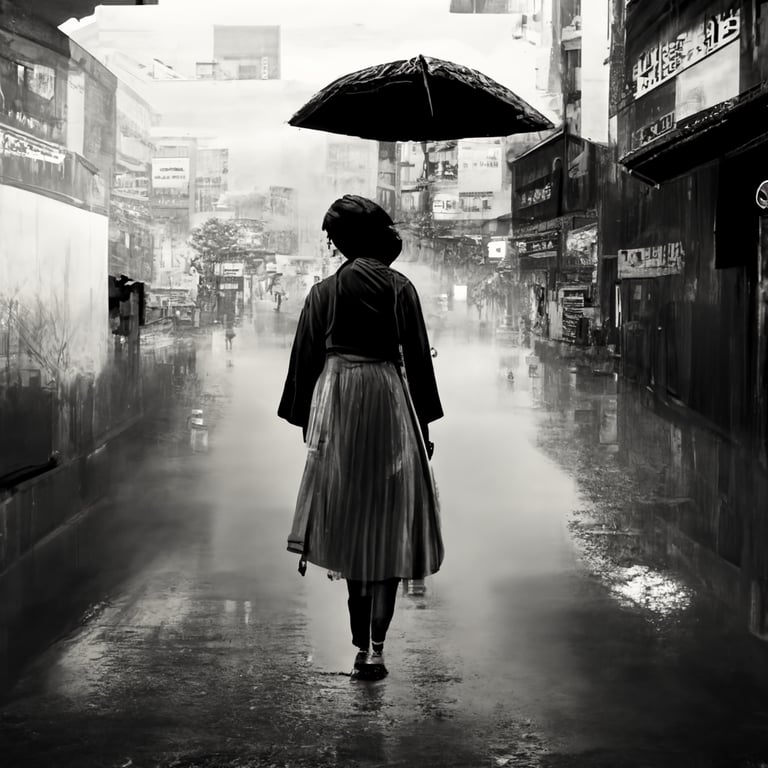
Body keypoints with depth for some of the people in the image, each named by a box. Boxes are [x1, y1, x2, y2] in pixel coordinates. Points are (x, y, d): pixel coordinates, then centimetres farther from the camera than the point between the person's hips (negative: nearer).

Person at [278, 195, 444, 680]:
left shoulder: (324, 293, -1)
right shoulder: (400, 288, -2)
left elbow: (305, 359, 3)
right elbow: (418, 357, 0)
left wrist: (305, 420, 14)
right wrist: (424, 422, 8)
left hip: (337, 405, 1)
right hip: (390, 403, -1)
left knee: (350, 519, 11)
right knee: (387, 524, 2)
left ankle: (364, 642, 13)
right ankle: (375, 645, -2)